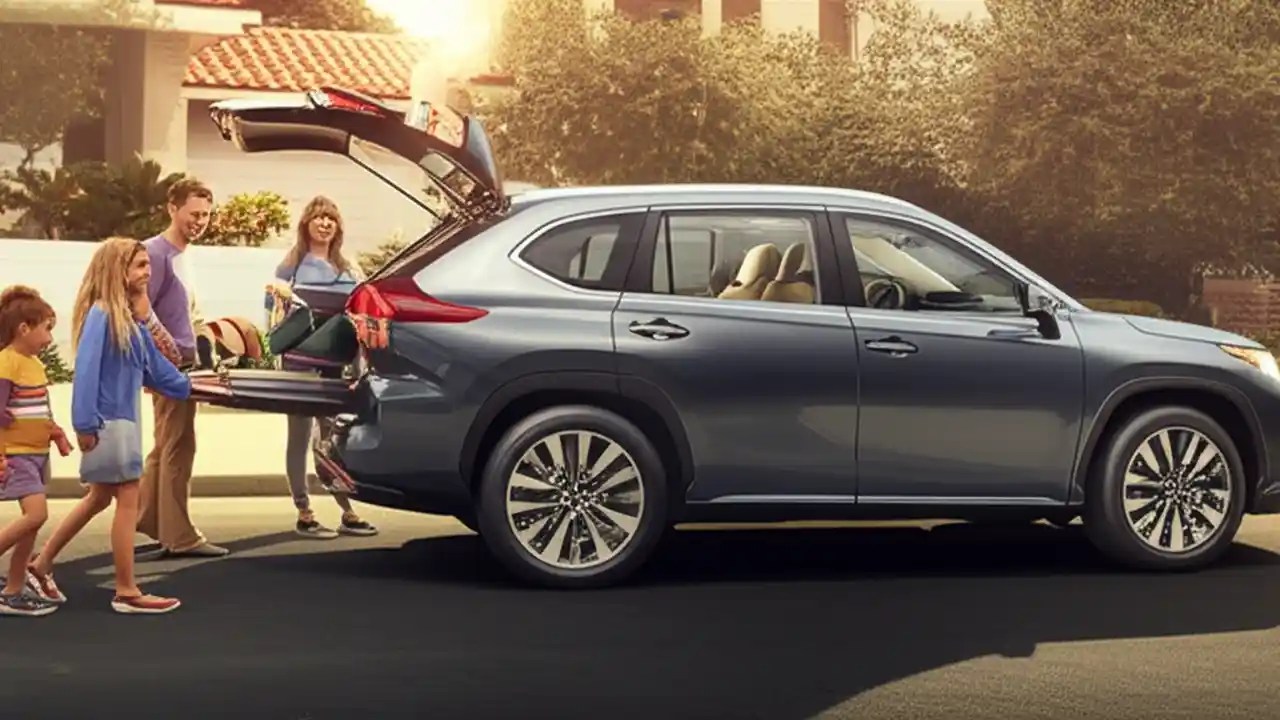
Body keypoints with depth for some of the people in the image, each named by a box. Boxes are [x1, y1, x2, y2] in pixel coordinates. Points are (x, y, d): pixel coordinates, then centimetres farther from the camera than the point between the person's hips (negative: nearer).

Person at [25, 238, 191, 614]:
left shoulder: (131, 316, 10)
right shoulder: (101, 314, -17)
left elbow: (152, 362, 20)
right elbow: (86, 370, -21)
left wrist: (186, 386, 29)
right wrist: (84, 423, -23)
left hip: (125, 418, 9)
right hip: (107, 421, -9)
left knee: (100, 498, 17)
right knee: (128, 499, -3)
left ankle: (41, 566, 28)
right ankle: (127, 592, 4)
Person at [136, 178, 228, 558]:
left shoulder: (183, 255, 16)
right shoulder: (157, 252, -12)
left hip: (183, 363, 10)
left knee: (166, 448, 14)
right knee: (178, 448, -7)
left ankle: (144, 523, 22)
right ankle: (179, 537, -3)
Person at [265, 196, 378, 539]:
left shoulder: (347, 269, 16)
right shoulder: (293, 266, 1)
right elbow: (274, 309, -2)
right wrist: (280, 295, -22)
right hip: (301, 360, -5)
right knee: (300, 438, 1)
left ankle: (347, 512, 14)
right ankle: (304, 515, 5)